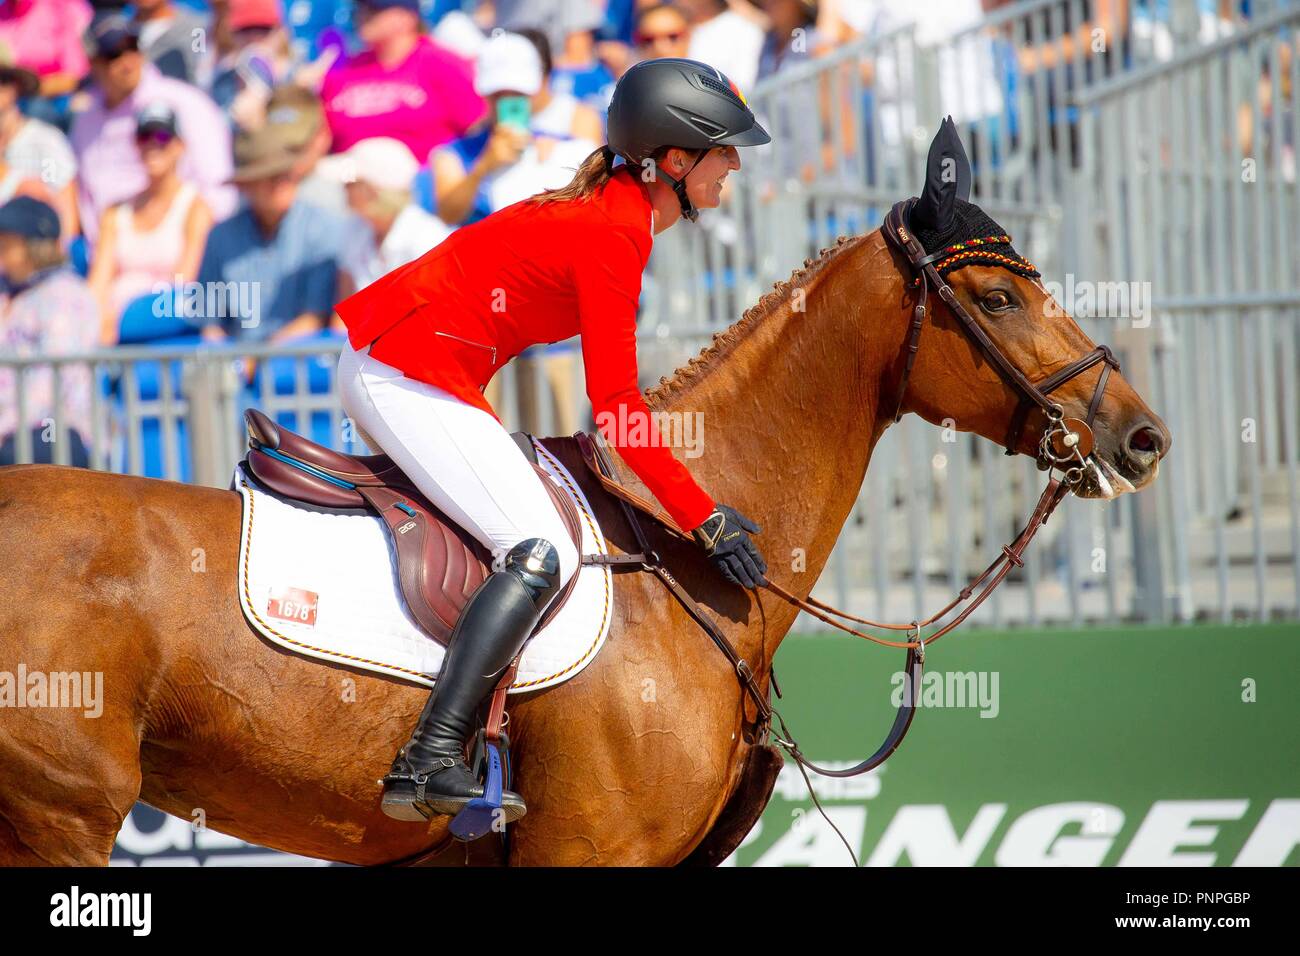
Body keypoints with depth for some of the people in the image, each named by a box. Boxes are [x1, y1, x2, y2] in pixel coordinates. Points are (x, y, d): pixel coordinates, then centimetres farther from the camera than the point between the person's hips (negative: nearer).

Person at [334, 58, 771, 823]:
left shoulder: (614, 207, 11)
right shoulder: (614, 237, -18)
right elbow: (617, 406, -20)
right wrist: (706, 520, -16)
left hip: (380, 366, 11)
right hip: (413, 379, -11)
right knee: (543, 553, -19)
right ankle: (431, 761, -26)